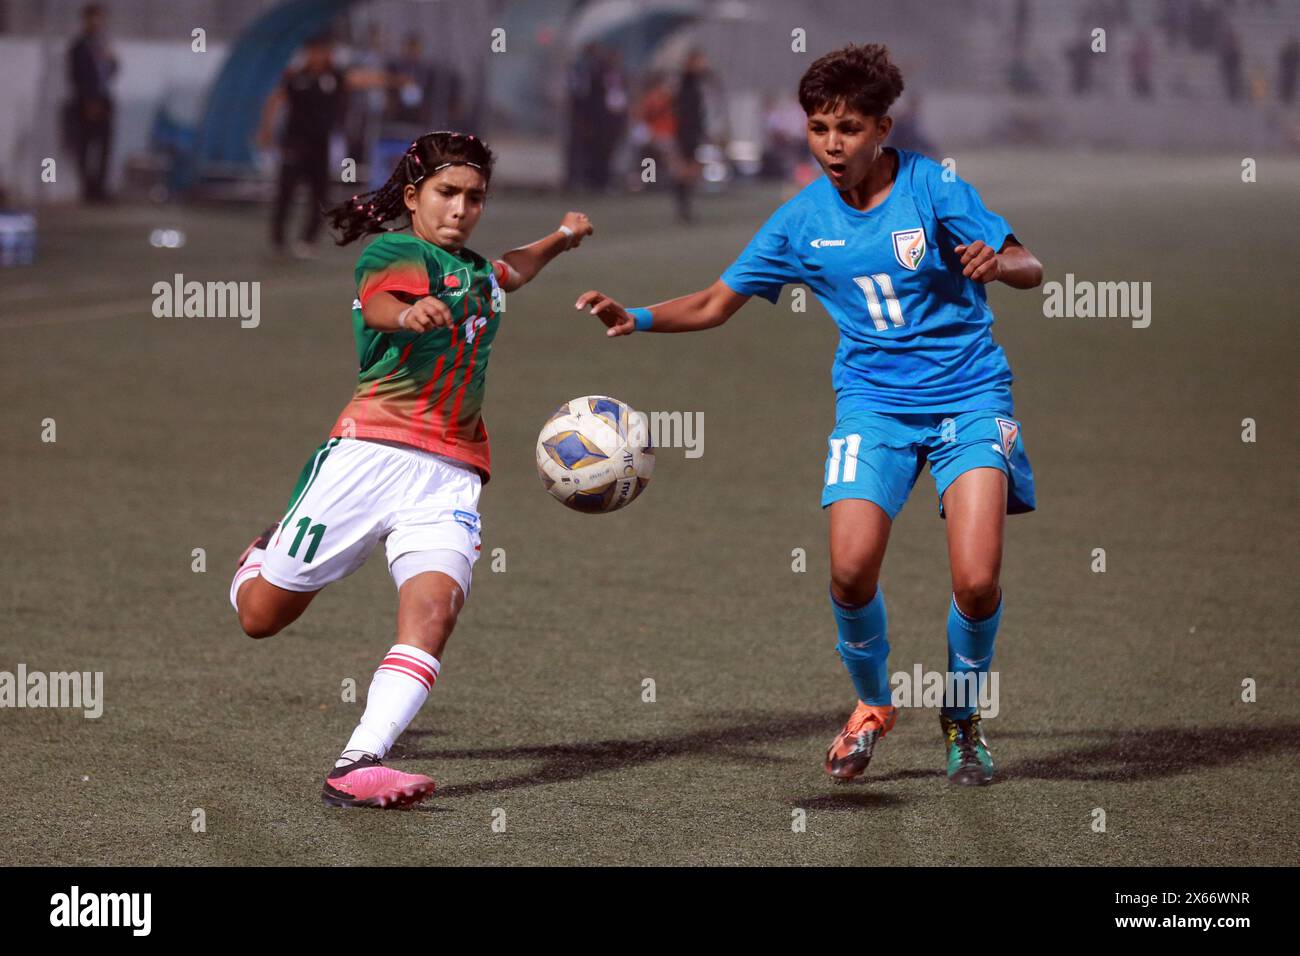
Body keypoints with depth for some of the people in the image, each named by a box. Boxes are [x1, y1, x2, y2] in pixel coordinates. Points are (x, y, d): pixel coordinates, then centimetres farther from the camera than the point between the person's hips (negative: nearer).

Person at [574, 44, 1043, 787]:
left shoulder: (933, 188, -9)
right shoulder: (803, 220, 1)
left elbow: (1030, 269, -11)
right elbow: (717, 302, 8)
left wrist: (996, 261, -35)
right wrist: (636, 318, -9)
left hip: (969, 394, -2)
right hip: (874, 400, 2)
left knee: (977, 580, -16)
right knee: (852, 569, -18)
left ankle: (964, 718, 13)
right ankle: (874, 705, 12)